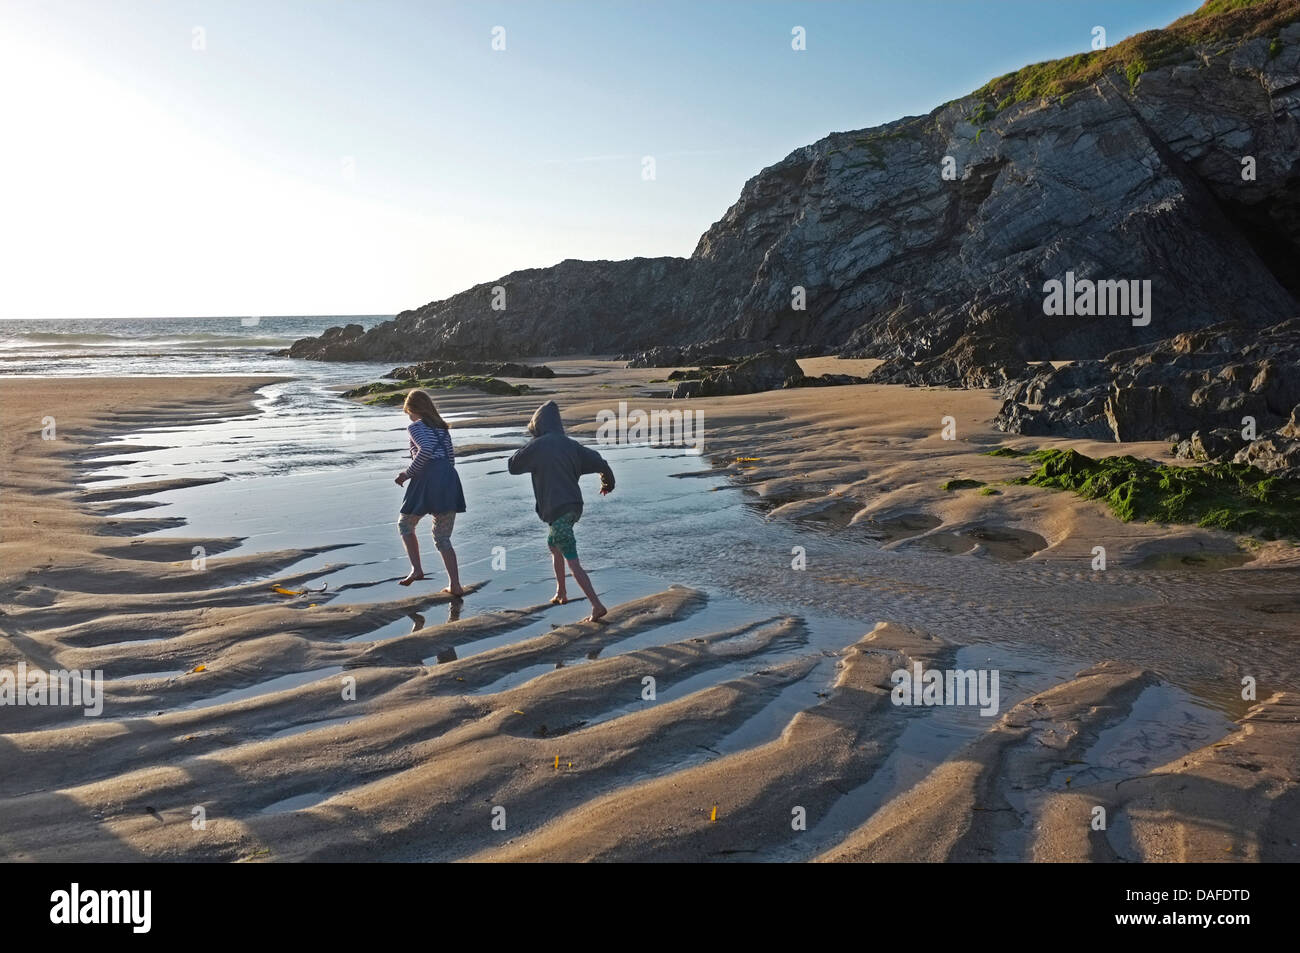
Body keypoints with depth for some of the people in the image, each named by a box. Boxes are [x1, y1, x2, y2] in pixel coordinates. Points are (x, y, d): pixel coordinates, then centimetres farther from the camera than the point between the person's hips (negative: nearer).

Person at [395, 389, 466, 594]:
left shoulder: (415, 427, 1)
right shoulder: (441, 427, 23)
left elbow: (426, 449, -18)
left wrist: (408, 473, -9)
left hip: (428, 479, -6)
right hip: (450, 480, 6)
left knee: (405, 525, 19)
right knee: (443, 539, 14)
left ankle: (416, 569, 4)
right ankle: (455, 585, 5)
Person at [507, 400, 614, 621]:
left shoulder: (537, 446, -10)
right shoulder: (570, 445, 5)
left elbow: (512, 466, 2)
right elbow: (600, 463, 4)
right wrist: (608, 482, 24)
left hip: (557, 510, -7)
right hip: (574, 506, 8)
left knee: (573, 563, -7)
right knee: (553, 545, 30)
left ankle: (597, 605, -14)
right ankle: (561, 593, 37)